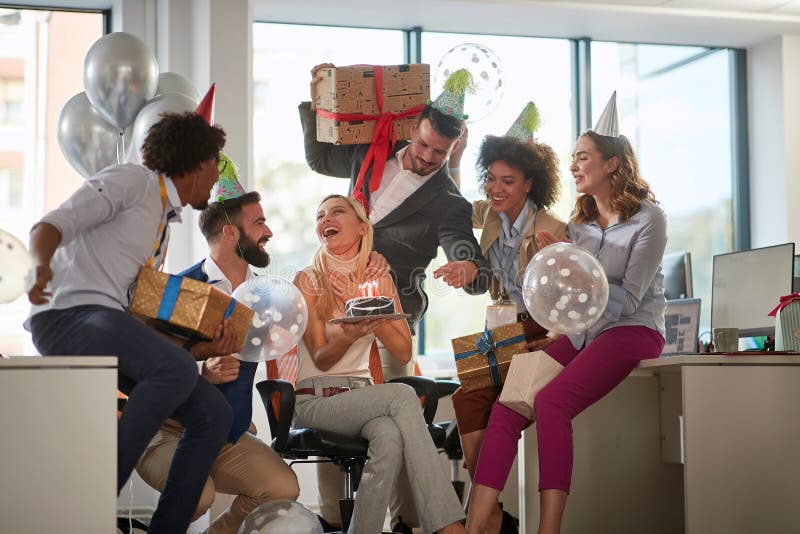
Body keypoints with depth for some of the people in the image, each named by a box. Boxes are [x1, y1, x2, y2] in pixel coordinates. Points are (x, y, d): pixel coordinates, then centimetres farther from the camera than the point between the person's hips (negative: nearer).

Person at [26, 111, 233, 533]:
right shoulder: (132, 181, 1)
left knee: (213, 413, -4)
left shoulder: (164, 220, 28)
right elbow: (52, 224, -10)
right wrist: (42, 267, -32)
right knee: (177, 369, -32)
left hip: (115, 328, 9)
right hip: (71, 316, -9)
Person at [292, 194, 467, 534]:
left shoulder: (379, 280, 11)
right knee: (402, 395, -32)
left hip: (362, 397, 3)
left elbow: (404, 353, 5)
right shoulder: (309, 280, 1)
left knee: (390, 437, -36)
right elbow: (321, 359, -6)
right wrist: (348, 335, -28)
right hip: (315, 401, -3)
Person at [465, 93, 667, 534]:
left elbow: (627, 300, -10)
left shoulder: (647, 219, -3)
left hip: (632, 332, -6)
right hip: (580, 333, 6)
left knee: (551, 401, -31)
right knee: (507, 406, -18)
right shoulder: (579, 224, 17)